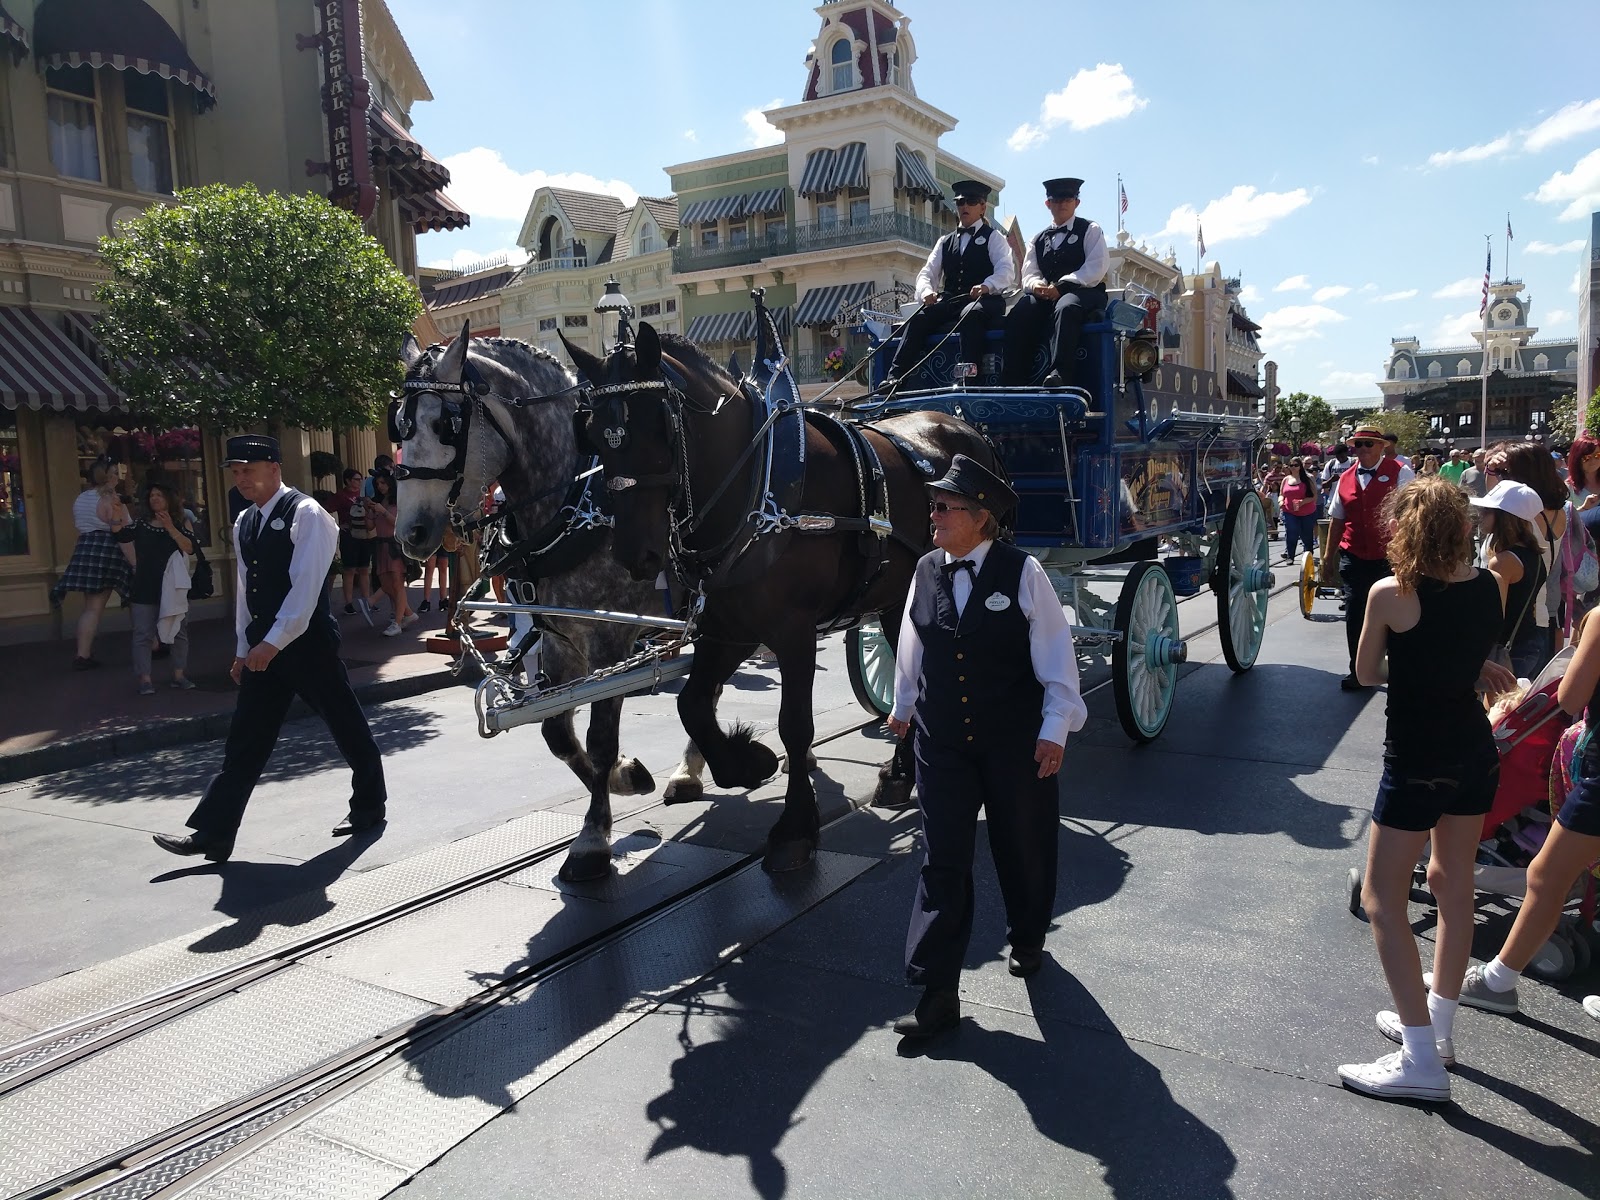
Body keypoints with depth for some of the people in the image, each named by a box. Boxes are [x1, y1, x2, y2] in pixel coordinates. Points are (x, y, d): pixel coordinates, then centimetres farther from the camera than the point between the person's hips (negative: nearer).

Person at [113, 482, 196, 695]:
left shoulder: (180, 523, 2)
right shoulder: (140, 524, 7)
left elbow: (190, 548, -12)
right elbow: (118, 534, -6)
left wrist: (170, 528, -20)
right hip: (145, 589, 0)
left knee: (178, 632, 7)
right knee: (143, 635, -2)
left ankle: (179, 675, 17)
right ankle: (145, 679, 0)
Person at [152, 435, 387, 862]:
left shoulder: (306, 514, -13)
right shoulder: (244, 523, 12)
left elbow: (306, 585, -20)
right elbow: (245, 586, 17)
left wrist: (275, 641, -23)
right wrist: (243, 647, 16)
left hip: (307, 642, -7)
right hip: (263, 647, 7)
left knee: (347, 726, 7)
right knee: (245, 738, 6)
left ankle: (369, 805, 26)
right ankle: (213, 833, 8)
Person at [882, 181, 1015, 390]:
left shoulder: (993, 237, 11)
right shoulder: (945, 242, 25)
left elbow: (1006, 271, -5)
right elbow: (927, 273, 14)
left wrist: (987, 286, -28)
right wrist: (926, 292, -12)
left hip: (984, 301, -4)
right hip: (949, 302, 4)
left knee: (970, 315, -39)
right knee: (919, 318, -25)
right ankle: (895, 377, -36)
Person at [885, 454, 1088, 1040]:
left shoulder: (1022, 573, -12)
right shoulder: (926, 571, 0)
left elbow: (1055, 654, -8)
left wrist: (1054, 729, -9)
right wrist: (903, 704, 25)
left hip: (1015, 744, -2)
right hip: (941, 744, 3)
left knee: (1022, 850, 16)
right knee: (942, 864, 0)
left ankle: (1027, 941, 45)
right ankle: (937, 994, 7)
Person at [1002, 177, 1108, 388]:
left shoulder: (1090, 230, 12)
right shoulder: (1038, 240, 25)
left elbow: (1097, 267, -4)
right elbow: (1029, 274, 13)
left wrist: (1062, 286, -17)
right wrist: (1036, 285, -15)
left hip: (1084, 293, -4)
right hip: (1045, 296, 4)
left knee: (1065, 308, -40)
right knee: (1018, 315, -28)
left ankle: (1059, 374, -53)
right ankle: (1015, 382, -33)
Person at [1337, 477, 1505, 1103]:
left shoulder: (1391, 595, -18)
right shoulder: (1491, 587, -2)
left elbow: (1365, 675, -5)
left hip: (1416, 763, -7)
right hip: (1475, 752, 7)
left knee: (1382, 899, 1)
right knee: (1453, 885, 19)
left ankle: (1421, 1060, 0)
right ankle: (1437, 1024, 33)